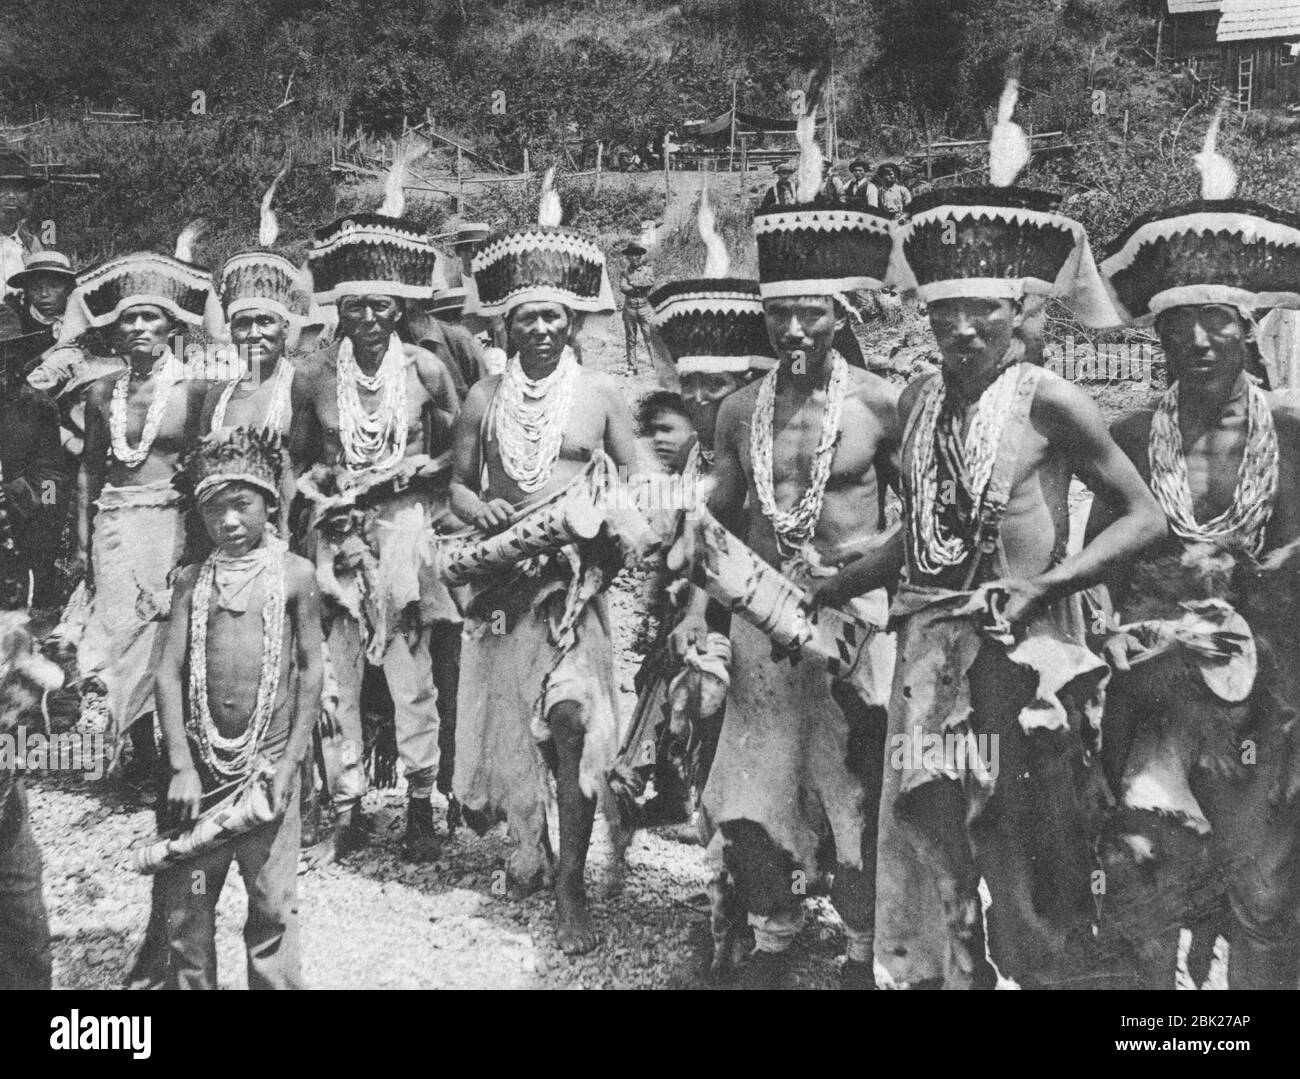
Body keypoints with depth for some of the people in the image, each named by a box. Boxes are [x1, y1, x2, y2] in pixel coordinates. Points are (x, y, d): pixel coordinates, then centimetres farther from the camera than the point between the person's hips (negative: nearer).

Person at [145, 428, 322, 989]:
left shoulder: (295, 573, 1)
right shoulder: (193, 579, 7)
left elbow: (310, 669, 2)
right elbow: (169, 671, 3)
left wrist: (291, 761, -5)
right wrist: (182, 766, -7)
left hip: (267, 764, -2)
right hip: (200, 760, 2)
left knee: (272, 905, 0)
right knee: (183, 906, 5)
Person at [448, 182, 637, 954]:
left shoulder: (601, 394, 1)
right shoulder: (485, 398, 7)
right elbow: (460, 486, 15)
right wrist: (481, 510, -6)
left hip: (576, 576, -2)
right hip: (503, 577, 3)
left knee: (572, 717, -12)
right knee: (509, 716, 8)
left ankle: (572, 885, -1)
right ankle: (529, 845, 34)